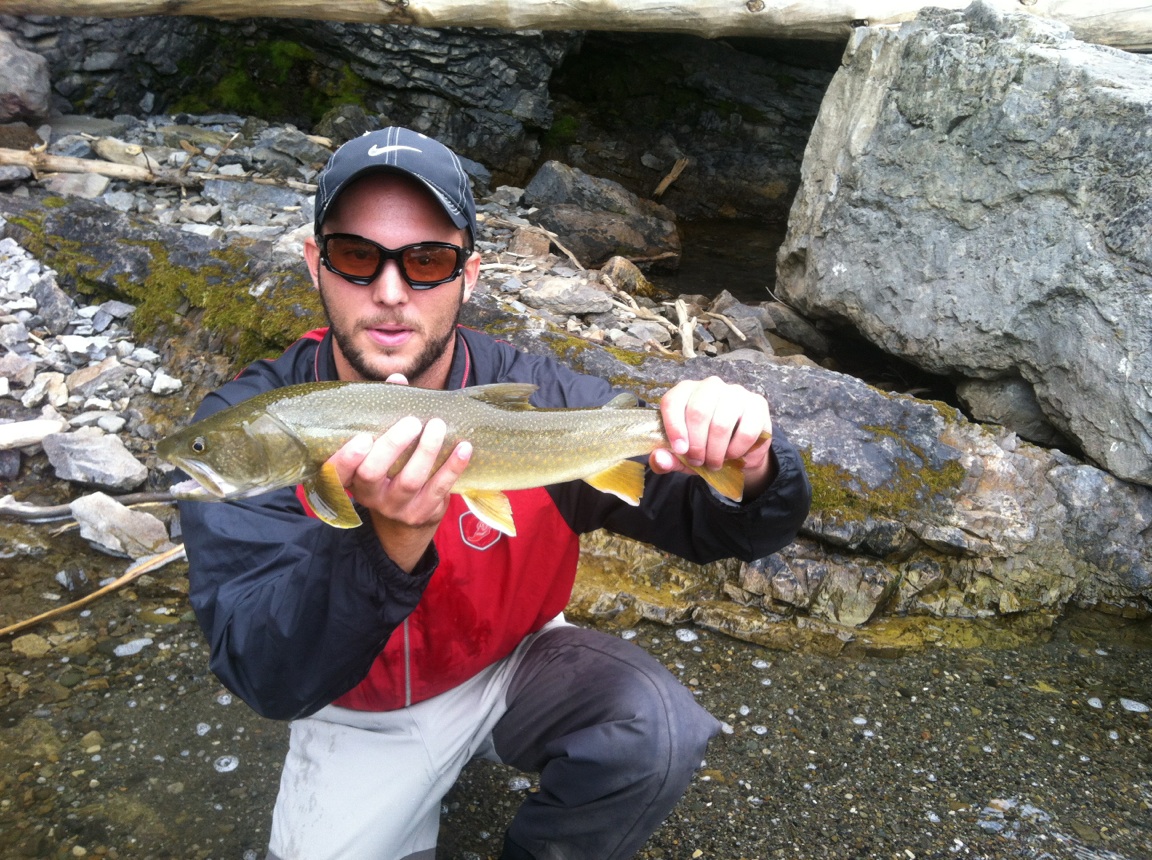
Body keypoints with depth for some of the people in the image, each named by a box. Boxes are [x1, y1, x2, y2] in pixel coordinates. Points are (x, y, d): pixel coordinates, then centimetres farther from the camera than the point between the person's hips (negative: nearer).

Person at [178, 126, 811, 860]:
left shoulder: (538, 399, -22)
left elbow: (709, 518, -17)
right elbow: (268, 682, -30)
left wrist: (750, 473, -42)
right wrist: (390, 540, -48)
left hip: (516, 662, 0)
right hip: (359, 714, 1)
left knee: (660, 731, -23)